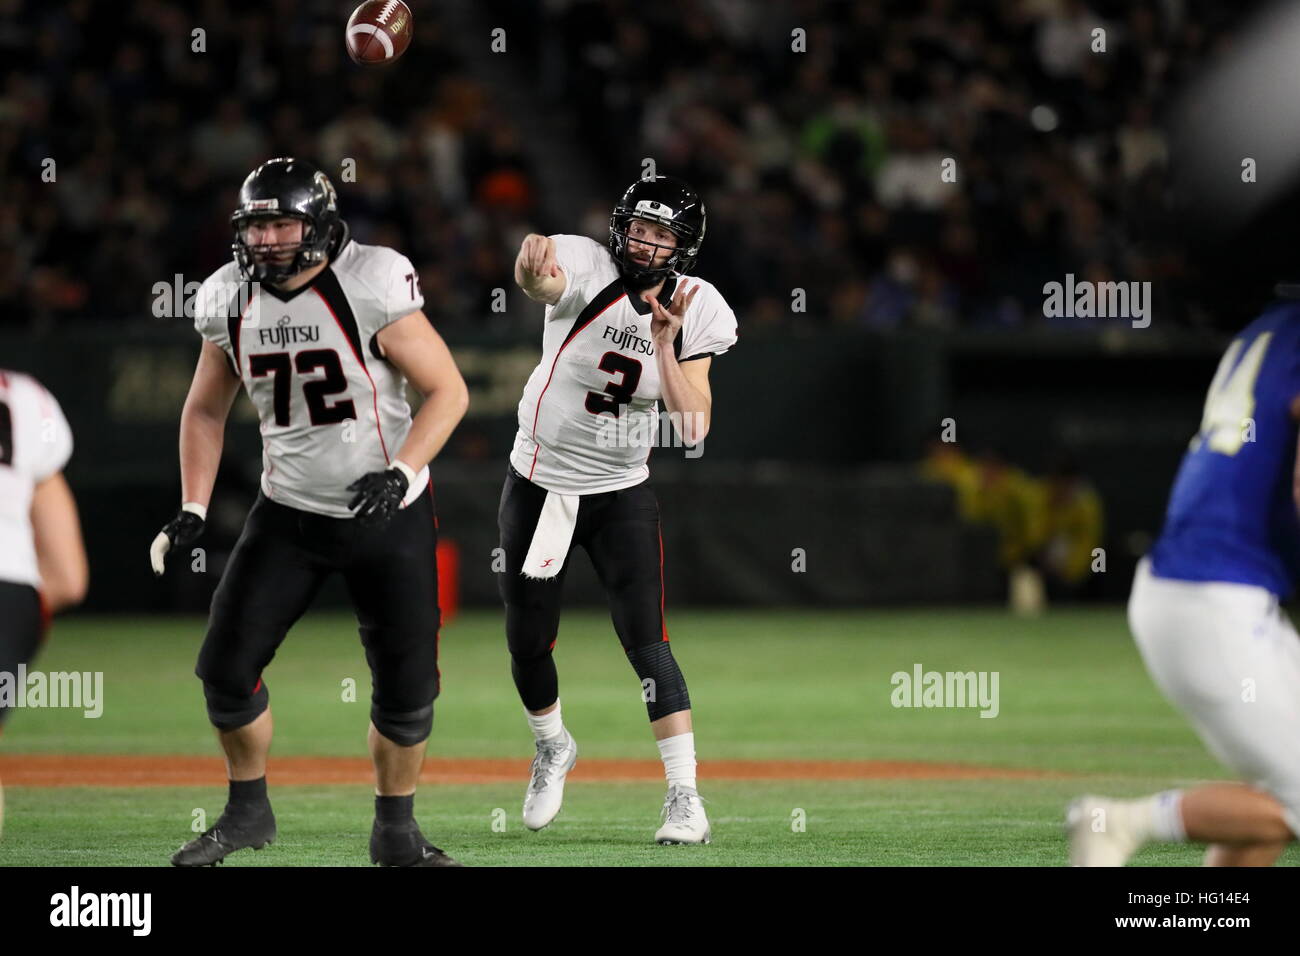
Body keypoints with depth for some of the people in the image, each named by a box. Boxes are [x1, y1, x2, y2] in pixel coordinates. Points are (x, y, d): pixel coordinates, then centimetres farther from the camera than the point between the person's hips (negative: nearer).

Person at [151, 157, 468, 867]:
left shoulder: (372, 289, -19)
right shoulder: (230, 302, -4)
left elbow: (447, 390, -14)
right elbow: (205, 411, 12)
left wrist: (401, 471, -27)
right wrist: (192, 510, 2)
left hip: (388, 515, -4)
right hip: (289, 514, 4)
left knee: (407, 685, 0)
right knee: (226, 666, -3)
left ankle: (396, 830, 21)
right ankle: (247, 813, 19)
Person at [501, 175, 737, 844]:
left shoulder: (695, 312, -9)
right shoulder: (590, 271, -18)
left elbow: (694, 426, -16)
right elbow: (546, 280, -45)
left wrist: (666, 343, -27)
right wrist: (534, 265, -69)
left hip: (620, 493, 0)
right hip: (538, 483, 0)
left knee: (646, 641, -11)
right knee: (527, 643, 9)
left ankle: (685, 797, -7)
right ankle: (552, 749, 39)